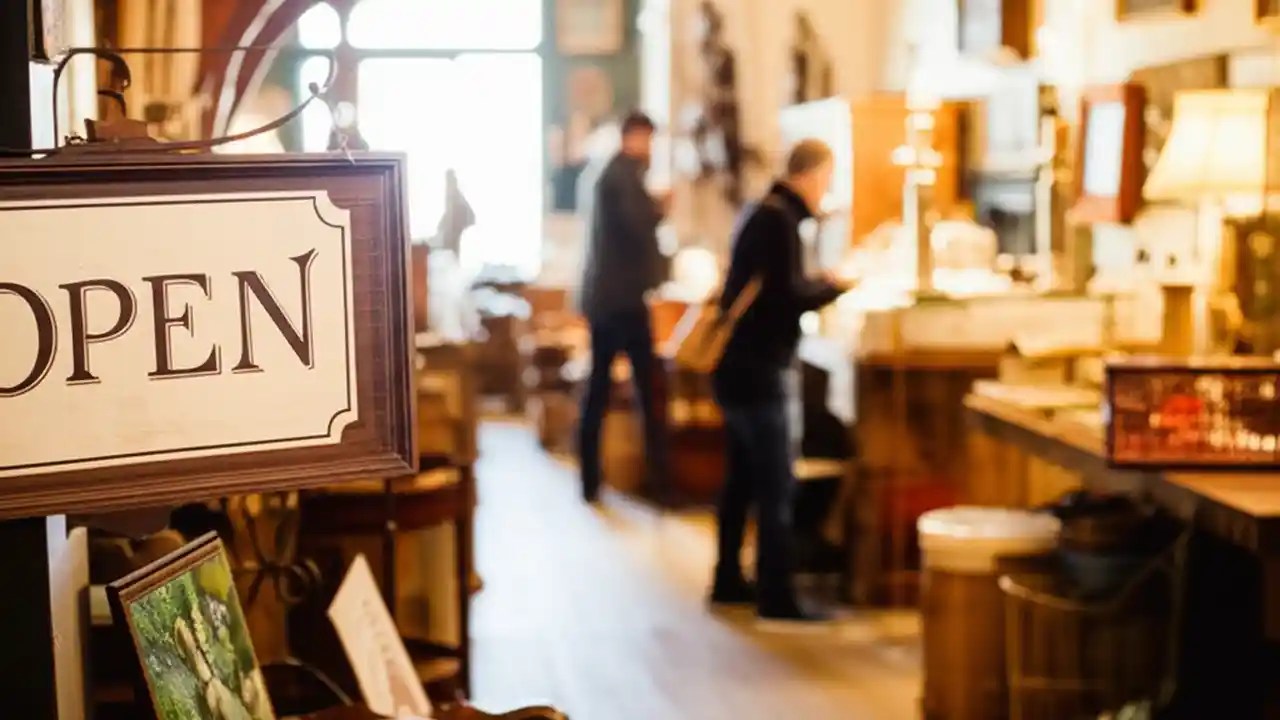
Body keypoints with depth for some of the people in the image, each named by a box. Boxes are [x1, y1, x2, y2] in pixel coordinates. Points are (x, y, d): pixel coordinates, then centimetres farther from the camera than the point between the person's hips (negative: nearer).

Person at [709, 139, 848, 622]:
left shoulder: (764, 212, 15)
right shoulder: (778, 219, -15)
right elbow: (790, 296, -21)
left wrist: (821, 284, 7)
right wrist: (838, 283, -8)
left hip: (741, 366, 10)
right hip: (757, 370, -10)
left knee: (742, 479, 16)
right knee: (775, 487, -7)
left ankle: (728, 581, 24)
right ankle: (776, 597, -5)